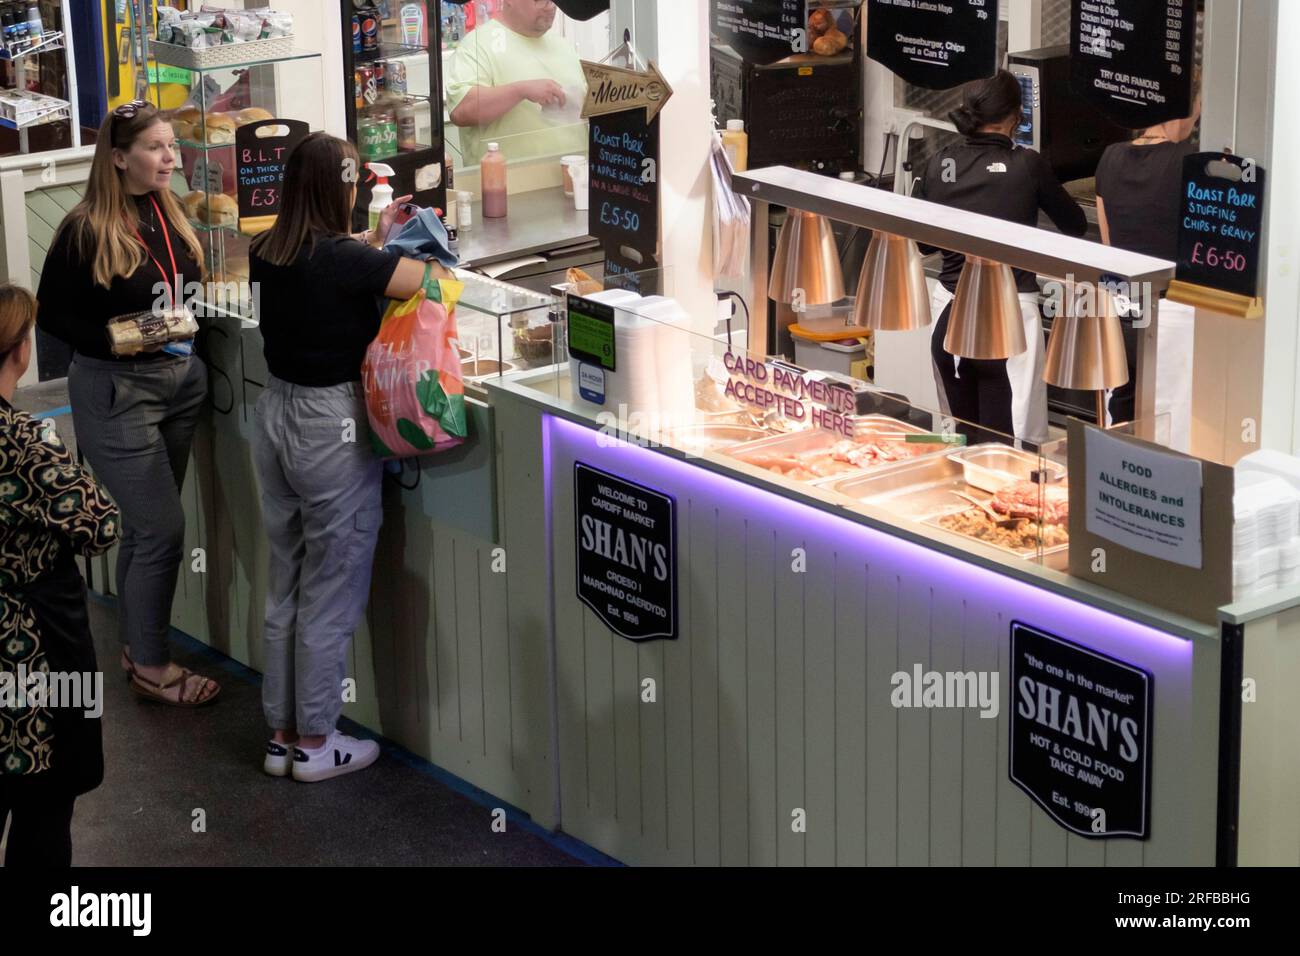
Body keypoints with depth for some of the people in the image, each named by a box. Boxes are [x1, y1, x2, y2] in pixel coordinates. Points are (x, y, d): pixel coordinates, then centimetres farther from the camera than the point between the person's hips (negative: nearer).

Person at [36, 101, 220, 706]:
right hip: (114, 391, -7)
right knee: (163, 528, -5)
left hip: (177, 381, 7)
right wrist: (115, 341, -22)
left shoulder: (169, 215, 5)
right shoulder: (86, 230, -14)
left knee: (144, 525, 15)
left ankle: (136, 648, 28)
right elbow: (52, 313, -9)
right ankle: (151, 667, 9)